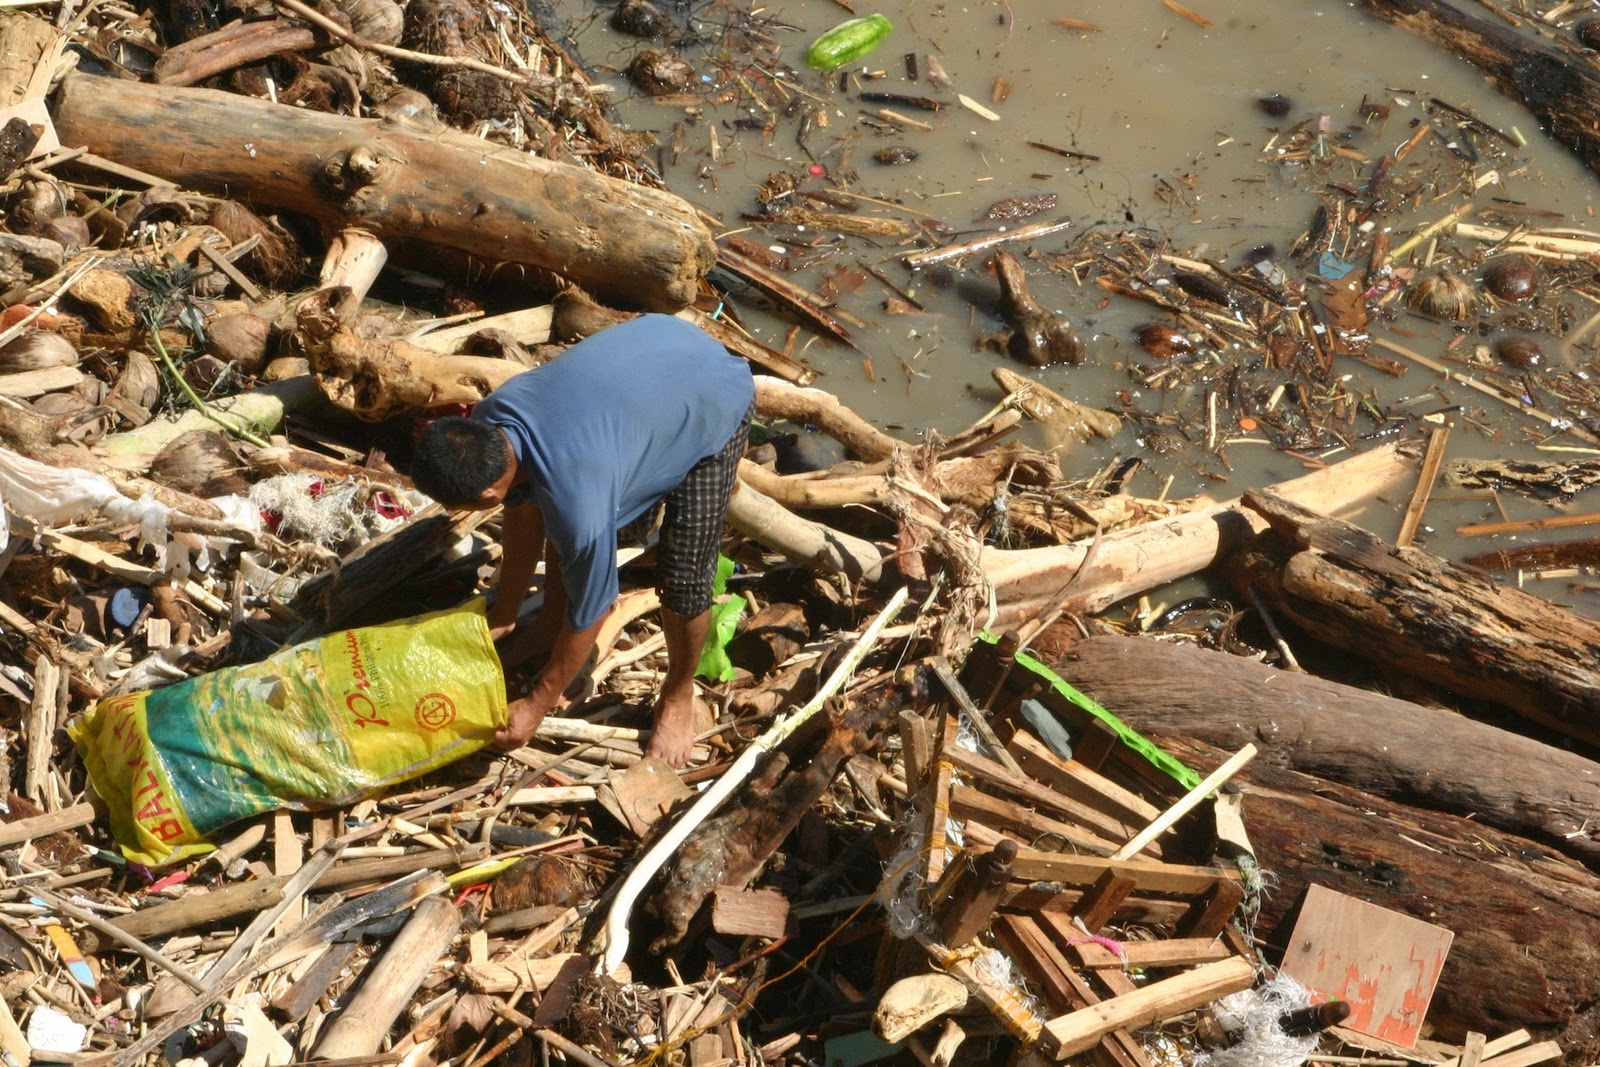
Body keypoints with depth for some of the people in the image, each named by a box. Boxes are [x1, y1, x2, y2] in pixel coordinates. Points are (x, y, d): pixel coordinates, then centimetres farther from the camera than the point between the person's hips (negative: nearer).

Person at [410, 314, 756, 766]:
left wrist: (536, 707, -7)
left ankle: (678, 695, 20)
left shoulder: (578, 503, -38)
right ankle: (551, 619, 38)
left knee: (682, 579, -8)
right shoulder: (488, 421, -19)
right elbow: (522, 511, 2)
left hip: (716, 401, -7)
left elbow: (589, 613, -21)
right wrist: (503, 616, 12)